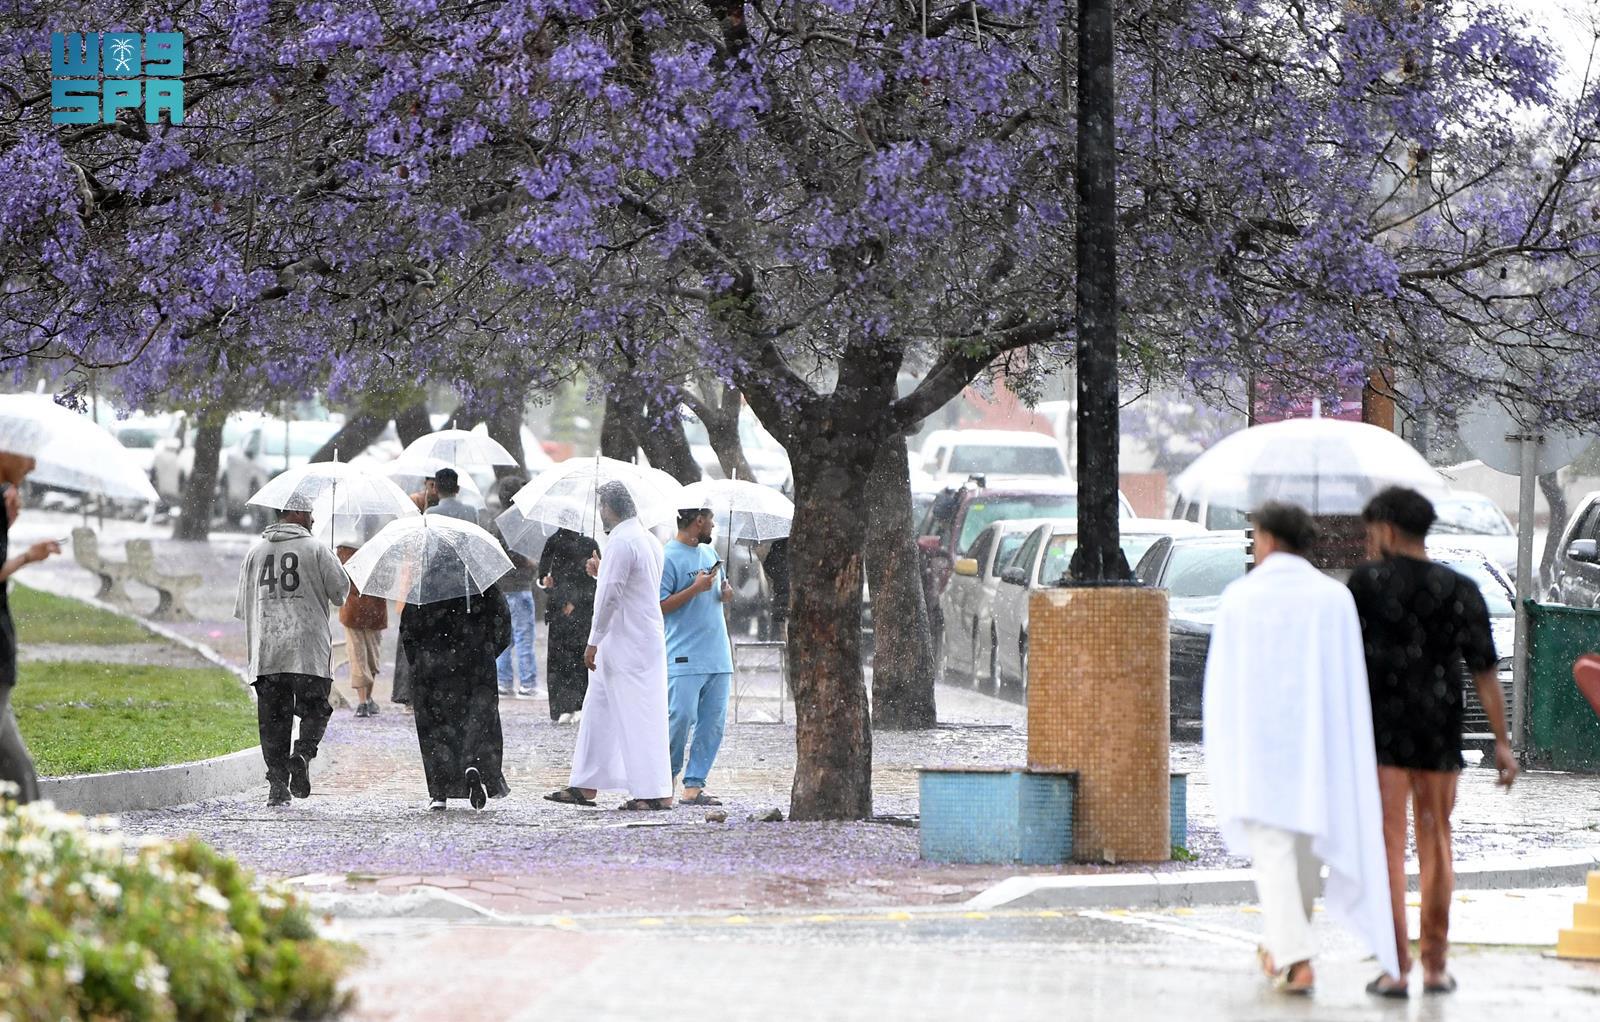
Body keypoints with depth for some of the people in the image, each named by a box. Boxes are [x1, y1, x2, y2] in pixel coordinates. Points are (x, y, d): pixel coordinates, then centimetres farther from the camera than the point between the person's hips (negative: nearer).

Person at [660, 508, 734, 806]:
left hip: (718, 655, 8)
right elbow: (659, 606, -13)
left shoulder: (709, 552, 15)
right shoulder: (668, 557, -8)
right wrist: (696, 588, -18)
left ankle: (694, 785, 4)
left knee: (714, 722, 1)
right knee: (681, 717, -12)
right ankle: (667, 775, 9)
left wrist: (726, 593, 6)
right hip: (685, 656, -8)